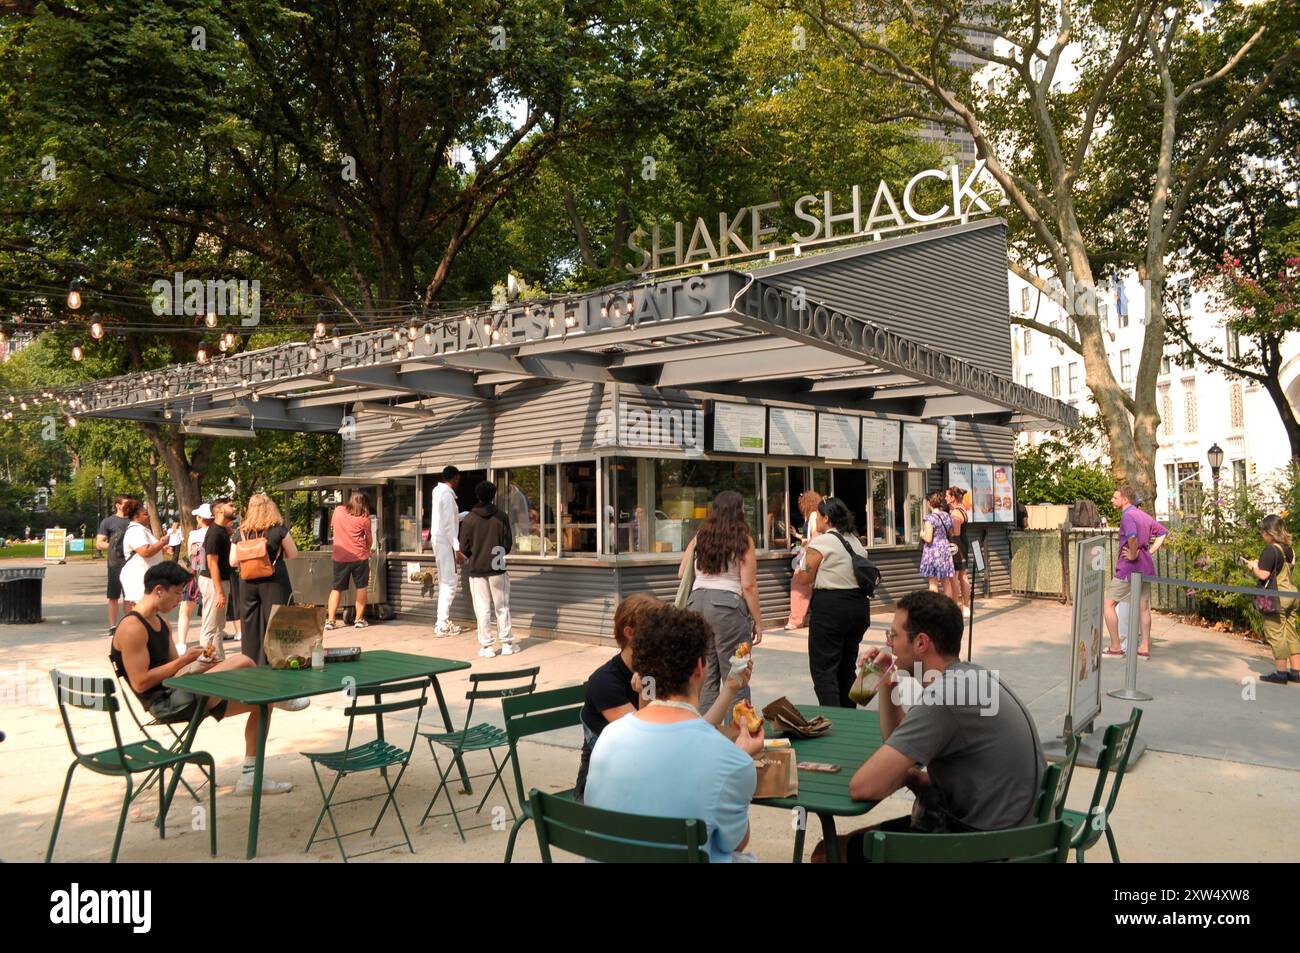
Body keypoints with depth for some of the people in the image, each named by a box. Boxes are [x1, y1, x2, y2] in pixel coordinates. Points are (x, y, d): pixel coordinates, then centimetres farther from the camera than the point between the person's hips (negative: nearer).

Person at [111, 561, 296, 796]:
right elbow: (140, 683, -20)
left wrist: (198, 662, -1)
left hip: (179, 695, 10)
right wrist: (185, 659, -16)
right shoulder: (132, 628, -15)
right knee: (242, 662, -24)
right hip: (166, 704, -10)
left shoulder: (160, 622, 16)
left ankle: (250, 776, 9)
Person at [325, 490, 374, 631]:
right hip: (359, 556, -3)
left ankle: (330, 619, 6)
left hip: (339, 557, 3)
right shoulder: (364, 518, -5)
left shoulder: (338, 510, 4)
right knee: (361, 587, 9)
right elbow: (369, 540, 2)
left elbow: (332, 526, 22)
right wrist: (367, 550, 21)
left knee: (336, 588, 12)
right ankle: (359, 619, 10)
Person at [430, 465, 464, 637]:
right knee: (449, 583, -7)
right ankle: (442, 625, -5)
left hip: (440, 541, 10)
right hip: (444, 542, -10)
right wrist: (457, 549, -21)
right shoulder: (447, 495, -17)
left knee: (445, 583, 15)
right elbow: (449, 525, -21)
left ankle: (444, 621, 21)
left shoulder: (439, 492, 12)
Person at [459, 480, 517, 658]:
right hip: (497, 569, 1)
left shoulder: (469, 519, -6)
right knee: (502, 607, 11)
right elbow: (508, 543, -2)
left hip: (476, 570, 0)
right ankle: (507, 643, 15)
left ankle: (486, 646, 6)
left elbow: (464, 548, -4)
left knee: (482, 609, 4)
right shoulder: (501, 517, -5)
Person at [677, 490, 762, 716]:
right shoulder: (743, 540, -2)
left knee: (705, 674, 11)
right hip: (728, 605, -5)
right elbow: (748, 586, -6)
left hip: (697, 602, 5)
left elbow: (682, 574, 14)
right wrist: (757, 621, 0)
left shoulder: (700, 536, 10)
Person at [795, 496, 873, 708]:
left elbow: (806, 578, -7)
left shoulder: (821, 542, -11)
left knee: (823, 667, -2)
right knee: (847, 664, 19)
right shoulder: (856, 542, 11)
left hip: (830, 606, -8)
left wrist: (798, 572, 12)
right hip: (859, 605, 8)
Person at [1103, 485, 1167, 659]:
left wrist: (1133, 554, -19)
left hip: (1129, 567, -9)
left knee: (1108, 604, -1)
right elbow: (1163, 532, 21)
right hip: (1146, 567, 9)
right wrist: (1151, 551, 11)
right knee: (1144, 607, 12)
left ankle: (1115, 647, -1)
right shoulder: (1143, 516, 13)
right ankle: (1144, 648, 15)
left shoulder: (1128, 516, -15)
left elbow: (1132, 537, -34)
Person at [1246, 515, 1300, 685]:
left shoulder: (1271, 550, -17)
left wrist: (1254, 566, -1)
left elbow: (1263, 575, -20)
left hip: (1276, 599, -8)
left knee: (1276, 635, -1)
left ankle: (1281, 672, 3)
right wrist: (1261, 564, 16)